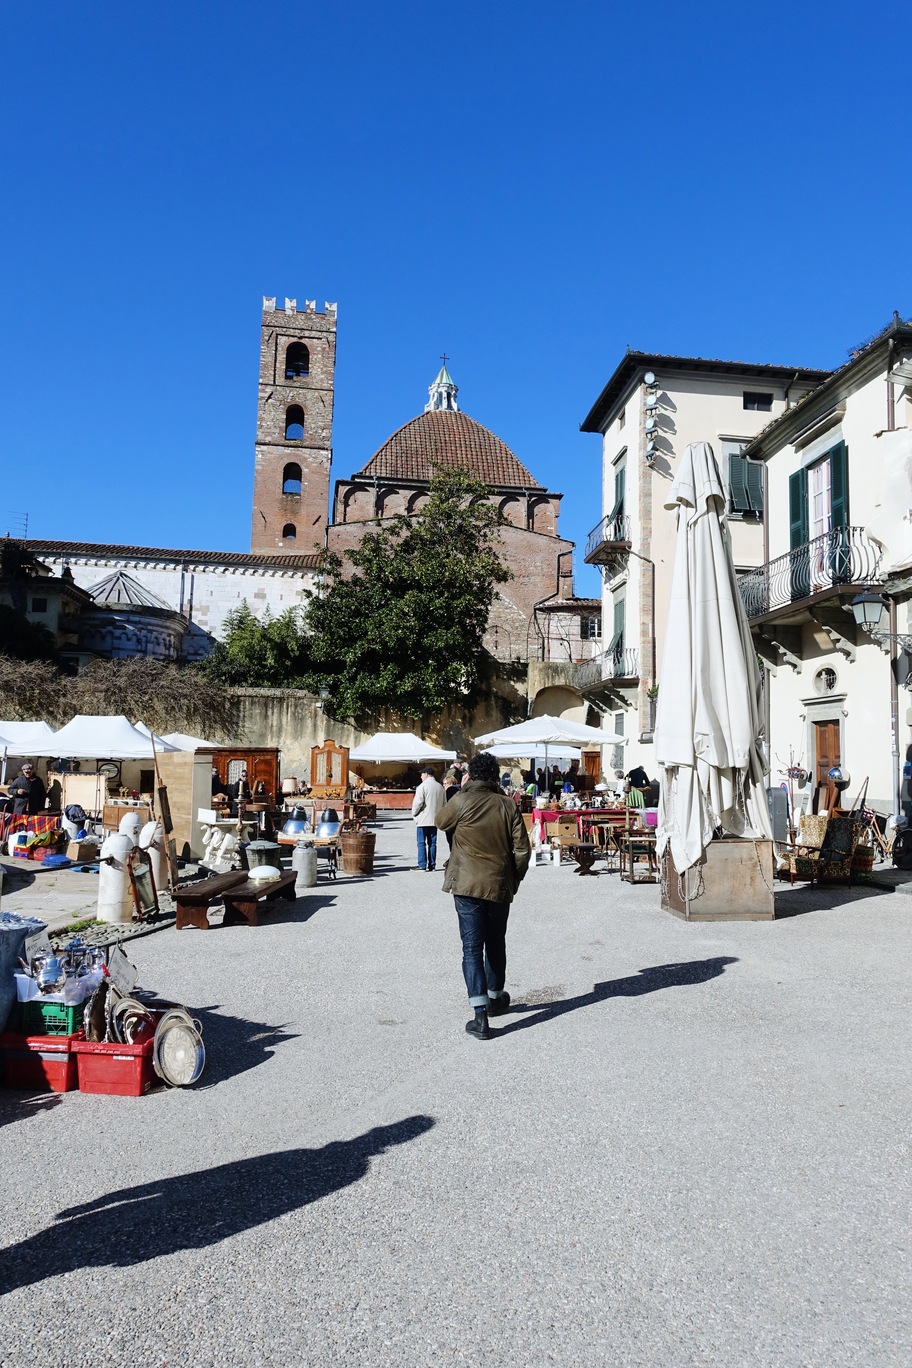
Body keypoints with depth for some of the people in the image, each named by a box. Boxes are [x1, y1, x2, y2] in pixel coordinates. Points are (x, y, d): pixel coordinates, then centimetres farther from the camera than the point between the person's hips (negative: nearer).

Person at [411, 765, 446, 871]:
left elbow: (418, 802, -15)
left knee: (421, 843, -1)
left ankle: (422, 865, -4)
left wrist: (414, 814, -1)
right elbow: (444, 804, 13)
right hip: (435, 820, 6)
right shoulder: (440, 787, 10)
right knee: (432, 843, 9)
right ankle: (431, 866, 10)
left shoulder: (422, 786, -11)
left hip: (423, 819, -6)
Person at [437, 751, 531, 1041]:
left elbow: (441, 822, 11)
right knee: (496, 944, 20)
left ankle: (480, 1016, -8)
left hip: (468, 886, -3)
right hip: (500, 886, 3)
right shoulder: (508, 806, -2)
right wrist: (515, 878, 13)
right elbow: (522, 849, -2)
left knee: (472, 948, -2)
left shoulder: (462, 802, -9)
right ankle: (495, 998, 37)